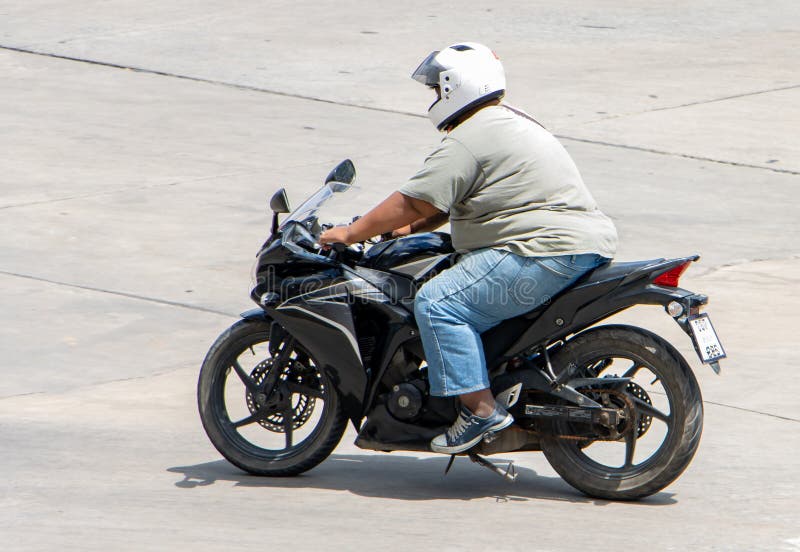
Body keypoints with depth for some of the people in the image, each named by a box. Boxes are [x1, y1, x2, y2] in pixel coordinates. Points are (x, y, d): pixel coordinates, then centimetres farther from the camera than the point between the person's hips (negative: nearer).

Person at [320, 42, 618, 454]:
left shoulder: (467, 140, -9)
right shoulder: (510, 123, 24)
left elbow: (413, 202, -11)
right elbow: (451, 201, 30)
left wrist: (351, 233, -2)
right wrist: (411, 228, 23)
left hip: (547, 253, -11)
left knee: (438, 303, -15)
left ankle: (480, 407, -20)